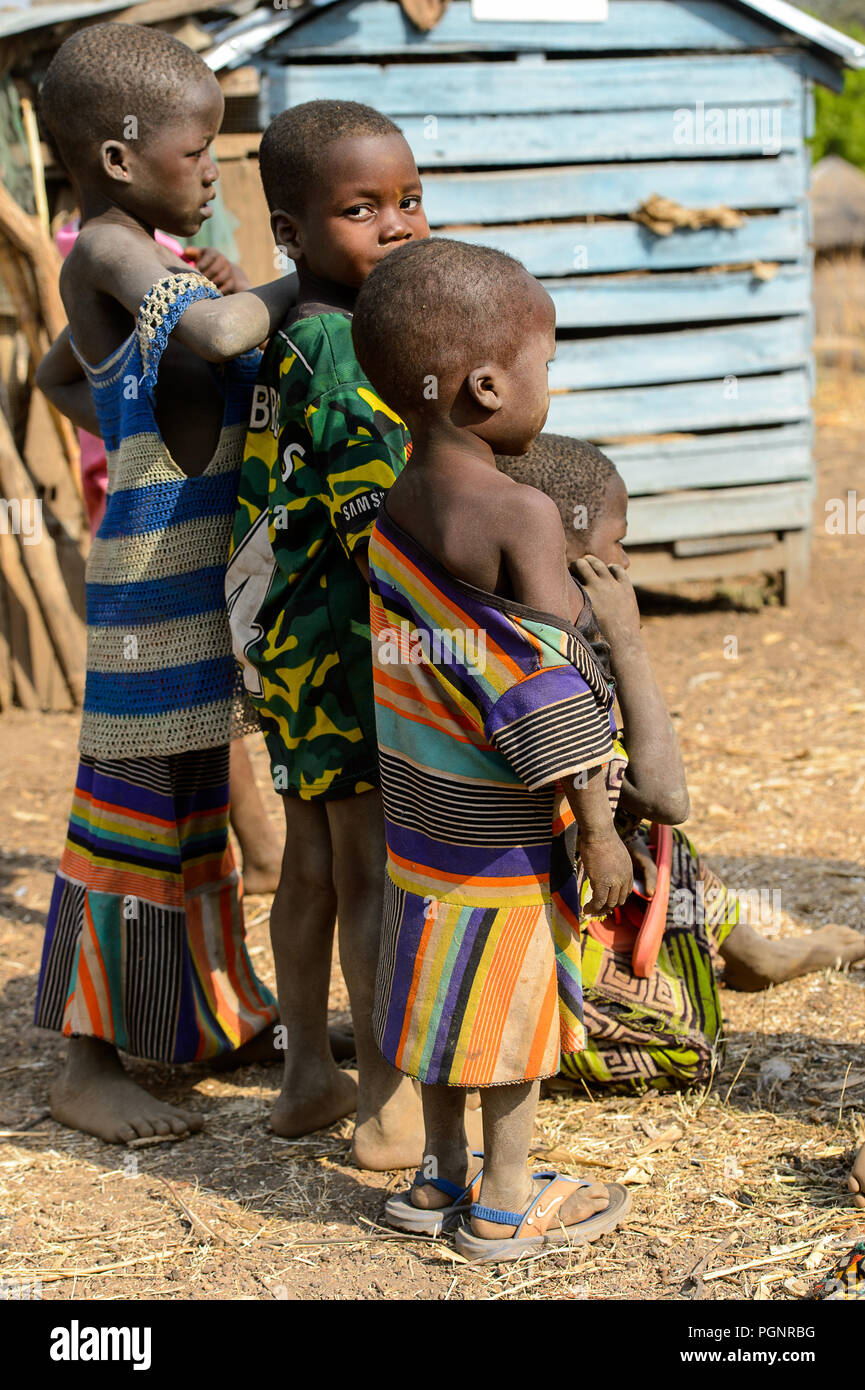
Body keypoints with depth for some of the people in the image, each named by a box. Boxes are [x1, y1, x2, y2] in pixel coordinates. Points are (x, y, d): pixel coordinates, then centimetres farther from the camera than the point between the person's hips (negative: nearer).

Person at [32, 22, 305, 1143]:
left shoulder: (118, 260, 13)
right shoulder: (112, 252, -16)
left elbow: (57, 378, 29)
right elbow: (215, 335, -35)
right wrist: (295, 285, -18)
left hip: (200, 565, 10)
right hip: (156, 573, -10)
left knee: (193, 803, 19)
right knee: (133, 810, -2)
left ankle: (204, 1017, 34)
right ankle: (90, 1065, 7)